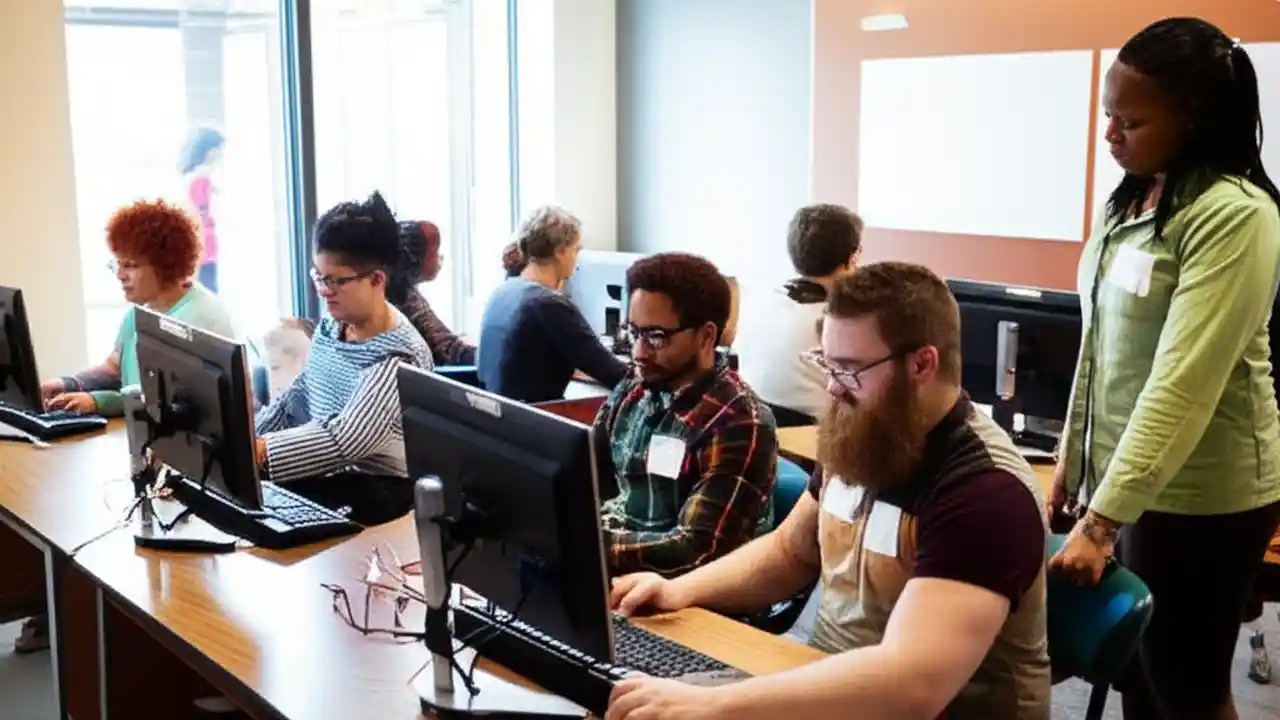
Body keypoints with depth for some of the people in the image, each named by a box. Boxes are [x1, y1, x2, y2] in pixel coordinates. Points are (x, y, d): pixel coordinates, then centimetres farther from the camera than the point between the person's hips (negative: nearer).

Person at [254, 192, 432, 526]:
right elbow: (295, 397, 13)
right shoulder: (330, 326, 5)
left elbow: (349, 438, -32)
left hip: (376, 489, -7)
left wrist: (260, 450, -38)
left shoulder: (399, 355, -21)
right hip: (322, 471, 8)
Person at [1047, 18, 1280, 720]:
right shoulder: (1134, 198, 6)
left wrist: (1102, 520, -27)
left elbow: (1182, 384, -25)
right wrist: (1073, 456, 13)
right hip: (1117, 473, 7)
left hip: (1197, 495, -7)